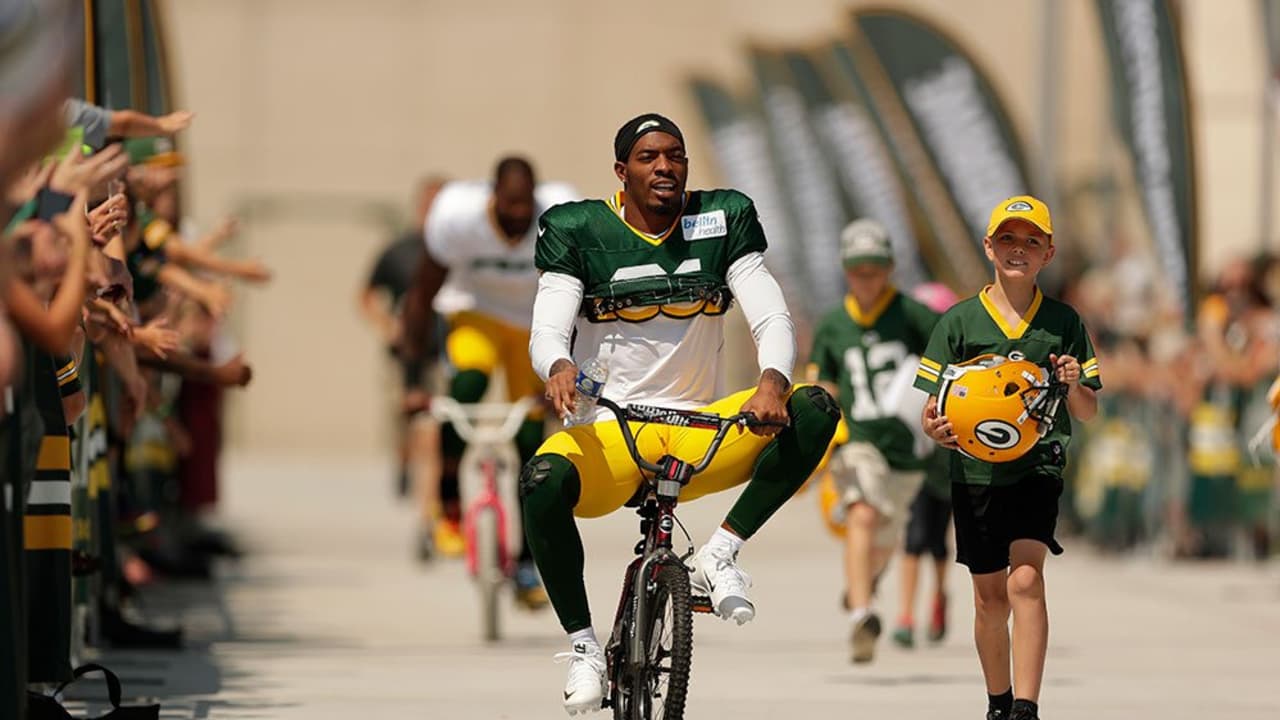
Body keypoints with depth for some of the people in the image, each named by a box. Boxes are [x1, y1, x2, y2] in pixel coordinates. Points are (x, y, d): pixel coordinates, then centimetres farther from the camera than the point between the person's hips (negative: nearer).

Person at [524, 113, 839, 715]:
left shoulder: (723, 222, 5)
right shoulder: (579, 232, 1)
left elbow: (772, 317, -4)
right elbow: (547, 330, -9)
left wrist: (773, 382, -28)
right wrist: (558, 367, -35)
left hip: (701, 438, 2)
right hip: (611, 437, -2)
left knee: (816, 411, -23)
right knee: (543, 480, -35)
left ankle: (720, 554, -13)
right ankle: (583, 647, -16)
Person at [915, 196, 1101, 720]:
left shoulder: (1064, 323, 4)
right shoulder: (959, 322, 1)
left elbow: (1087, 412, 7)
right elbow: (932, 408, 2)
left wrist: (1075, 386, -15)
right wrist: (935, 428, -21)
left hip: (1038, 466, -2)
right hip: (975, 470, 2)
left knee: (1025, 580, -20)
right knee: (990, 597, 11)